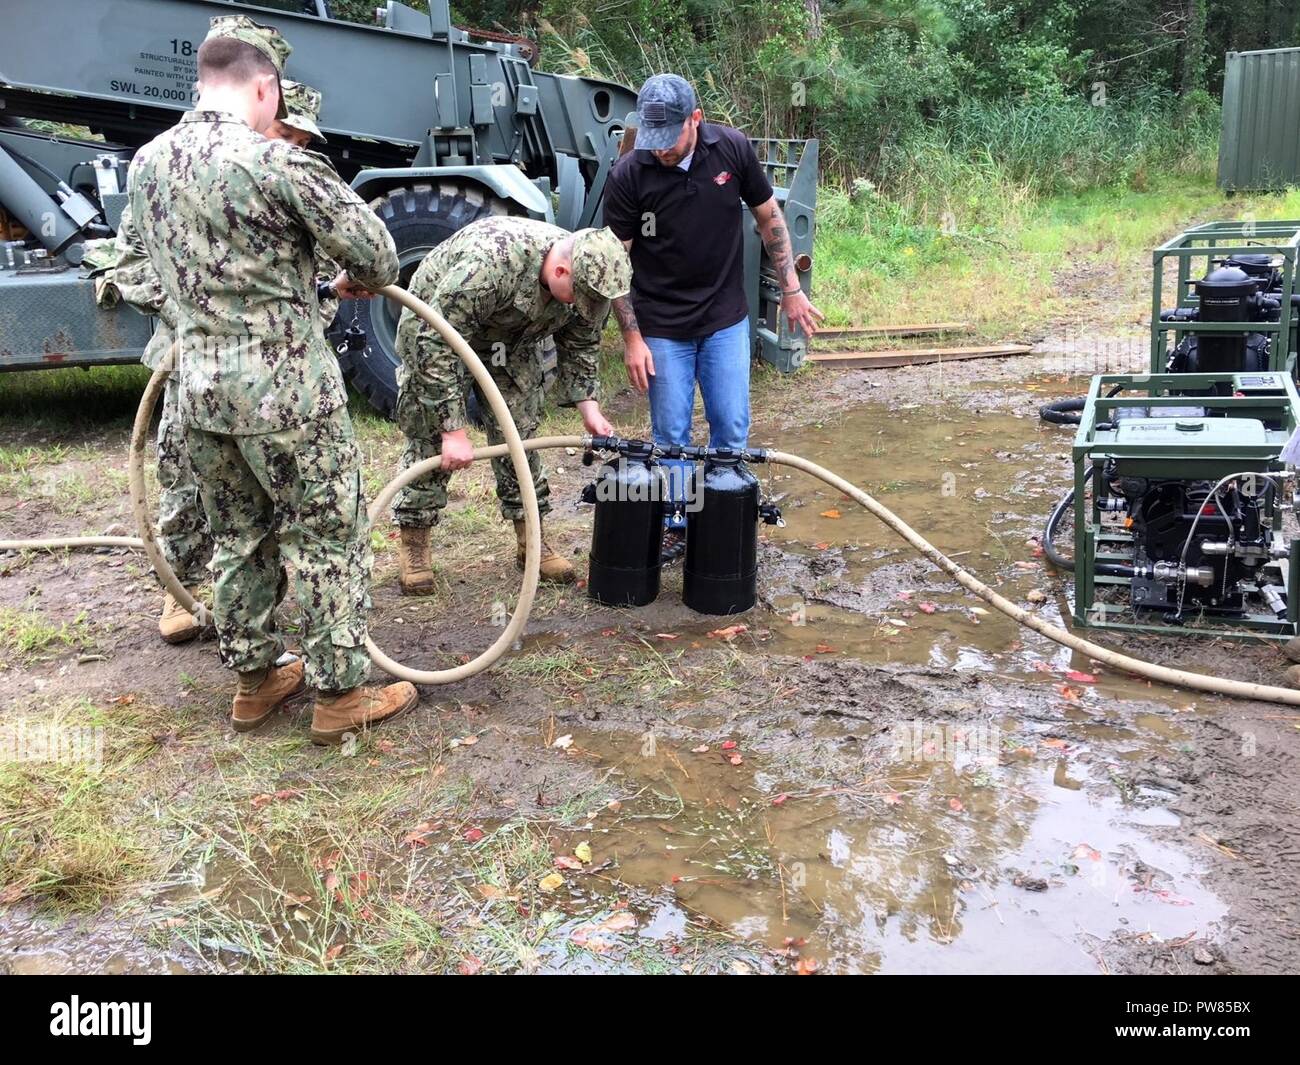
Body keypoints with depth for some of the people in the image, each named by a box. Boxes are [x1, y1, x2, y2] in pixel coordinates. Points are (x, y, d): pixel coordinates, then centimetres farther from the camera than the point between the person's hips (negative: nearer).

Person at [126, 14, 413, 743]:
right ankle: (340, 693, 13)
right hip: (286, 384, -7)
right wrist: (361, 281, 11)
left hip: (201, 381, 7)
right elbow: (376, 252, -11)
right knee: (328, 536, 5)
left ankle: (254, 679, 30)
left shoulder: (147, 164, 6)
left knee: (237, 537, 18)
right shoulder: (274, 162, -15)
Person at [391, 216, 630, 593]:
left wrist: (588, 407, -13)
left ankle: (530, 540, 13)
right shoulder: (491, 262, -43)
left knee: (520, 436, 2)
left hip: (510, 341, 5)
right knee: (429, 438, -5)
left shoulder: (586, 277, -21)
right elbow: (435, 343, -39)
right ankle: (414, 545, 8)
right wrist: (454, 430, -38)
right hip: (435, 330, -5)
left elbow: (579, 345, -1)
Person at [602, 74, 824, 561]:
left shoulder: (733, 149, -10)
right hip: (662, 328, -1)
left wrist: (791, 288, 5)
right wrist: (632, 338, -10)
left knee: (732, 429, 5)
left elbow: (768, 216, 4)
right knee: (670, 434, 5)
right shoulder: (628, 175, -16)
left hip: (726, 320, 2)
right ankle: (675, 524, 22)